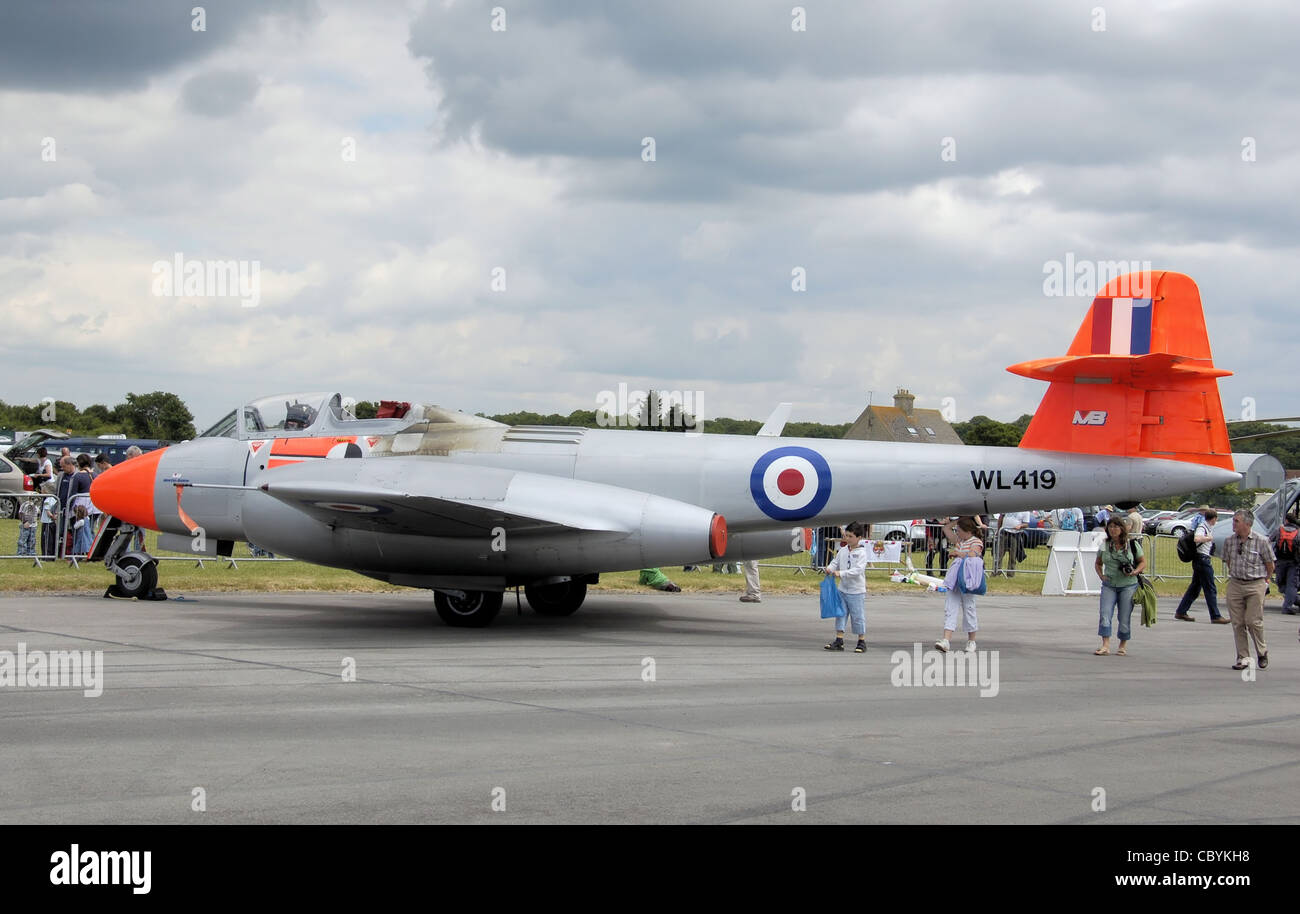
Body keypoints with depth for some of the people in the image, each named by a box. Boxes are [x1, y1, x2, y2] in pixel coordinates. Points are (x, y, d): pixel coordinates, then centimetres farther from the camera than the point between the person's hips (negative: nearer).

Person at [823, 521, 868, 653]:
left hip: (857, 591, -6)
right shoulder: (842, 551, 6)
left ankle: (862, 642, 11)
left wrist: (841, 573, -27)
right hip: (843, 589, 6)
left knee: (858, 616, 1)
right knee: (840, 614, 6)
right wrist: (830, 568, -13)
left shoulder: (861, 553, -12)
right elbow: (835, 562, 10)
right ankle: (839, 641, 11)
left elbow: (858, 570, -21)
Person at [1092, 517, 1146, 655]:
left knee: (1124, 618, 3)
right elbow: (1098, 563, 19)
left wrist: (1134, 572, -12)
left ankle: (1123, 645, 19)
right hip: (1109, 585, 2)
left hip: (1128, 586, -2)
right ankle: (1105, 645, -12)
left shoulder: (1132, 544, -1)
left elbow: (1143, 562, 6)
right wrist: (1101, 576, 1)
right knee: (1105, 615, -11)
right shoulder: (1104, 546, 5)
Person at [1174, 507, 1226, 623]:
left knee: (1195, 587, 14)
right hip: (1202, 560, -10)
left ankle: (1181, 612, 16)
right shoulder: (1202, 527, -15)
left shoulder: (1206, 527, 14)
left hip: (1199, 561, 10)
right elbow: (1197, 539, -34)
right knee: (1210, 589, -6)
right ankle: (1215, 616, -4)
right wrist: (1209, 538, -22)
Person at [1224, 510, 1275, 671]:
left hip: (1255, 586, -4)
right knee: (1238, 623, 2)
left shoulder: (1261, 541, -9)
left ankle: (1262, 653, 16)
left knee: (1253, 621, -7)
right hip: (1235, 585, 4)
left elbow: (1270, 565, 2)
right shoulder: (1229, 540, 3)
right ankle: (1243, 657, 10)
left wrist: (1264, 581, 11)